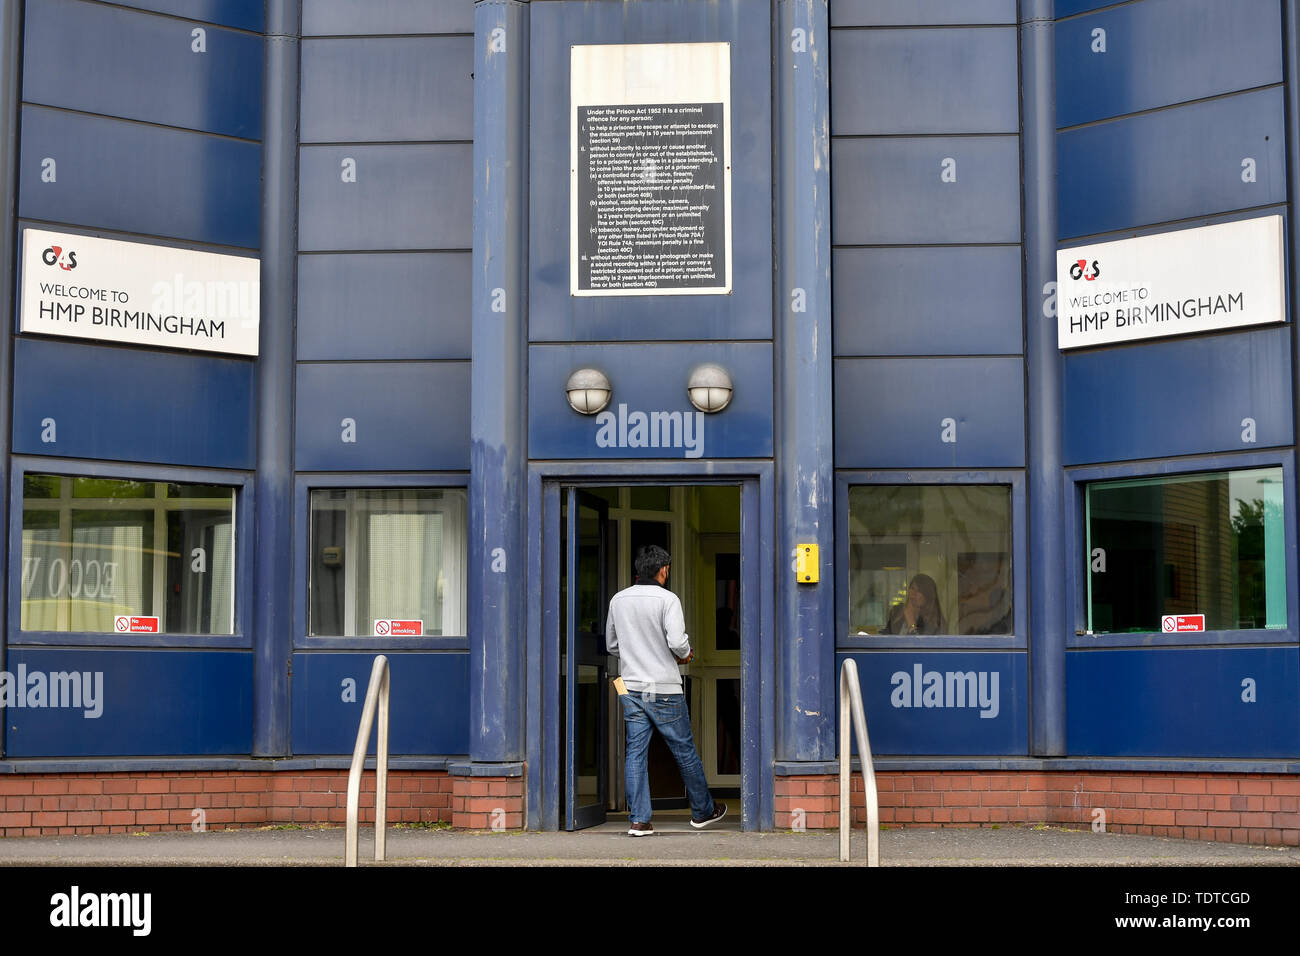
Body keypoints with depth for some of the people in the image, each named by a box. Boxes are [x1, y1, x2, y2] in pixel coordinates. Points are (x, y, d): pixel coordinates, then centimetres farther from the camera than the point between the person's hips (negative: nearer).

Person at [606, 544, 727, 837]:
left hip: (630, 689, 4)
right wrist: (686, 654, 1)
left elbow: (611, 645, 14)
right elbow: (677, 641, -20)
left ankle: (638, 820, 1)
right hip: (663, 689, -4)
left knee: (635, 753, 4)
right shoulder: (667, 599, -11)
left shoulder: (618, 600, 6)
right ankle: (703, 811, 22)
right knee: (684, 750, 9)